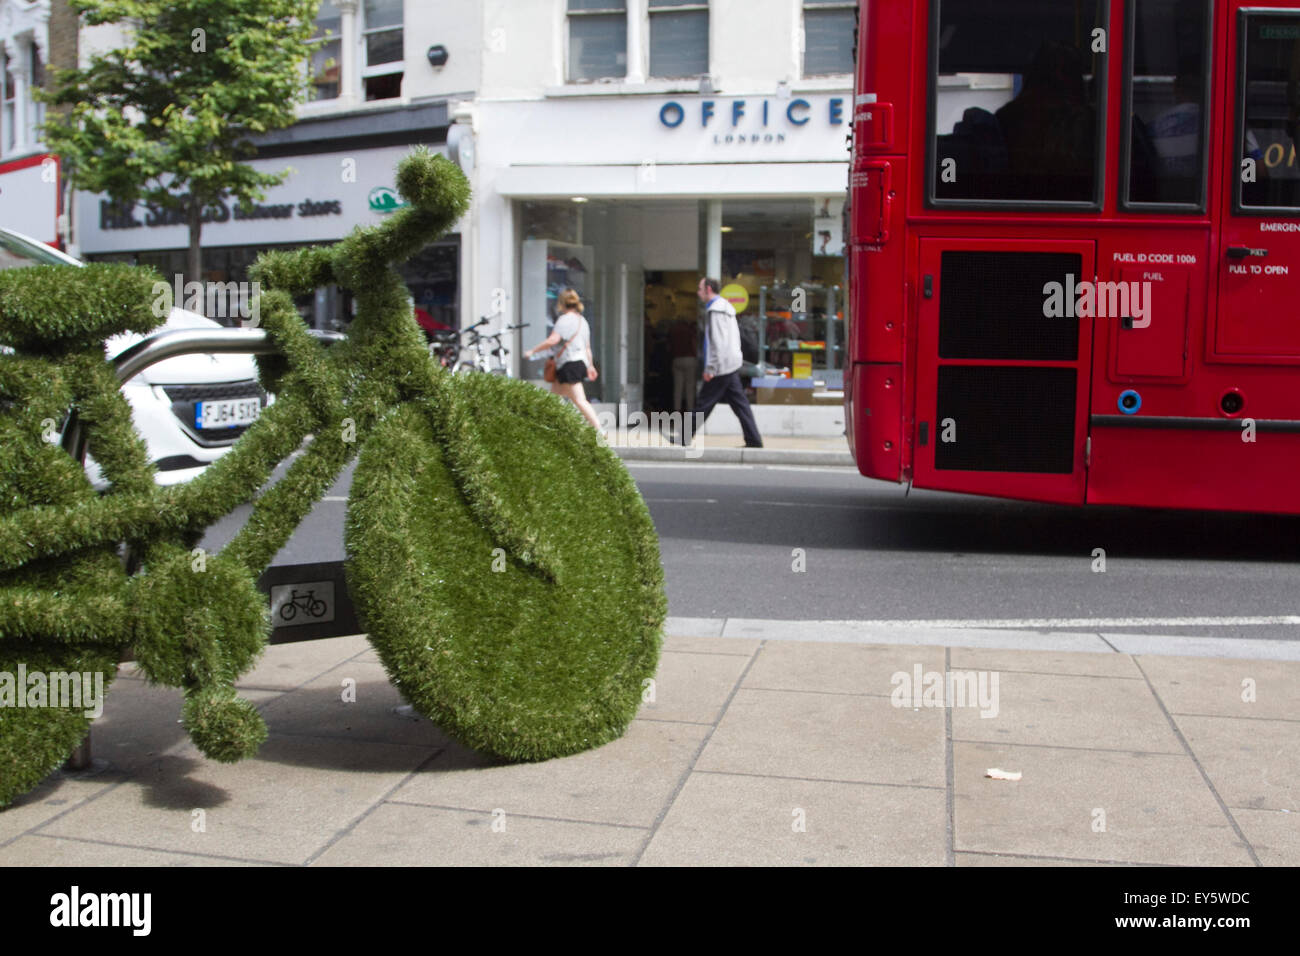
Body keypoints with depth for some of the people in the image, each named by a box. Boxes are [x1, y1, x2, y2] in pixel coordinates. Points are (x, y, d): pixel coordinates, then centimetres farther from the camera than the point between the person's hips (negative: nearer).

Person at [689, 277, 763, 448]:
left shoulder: (715, 310, -14)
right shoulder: (726, 307, 17)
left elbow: (718, 342, -21)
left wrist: (710, 368, -20)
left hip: (721, 366, -10)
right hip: (732, 364, 10)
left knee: (703, 404, -1)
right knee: (740, 403, 7)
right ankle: (754, 440, 5)